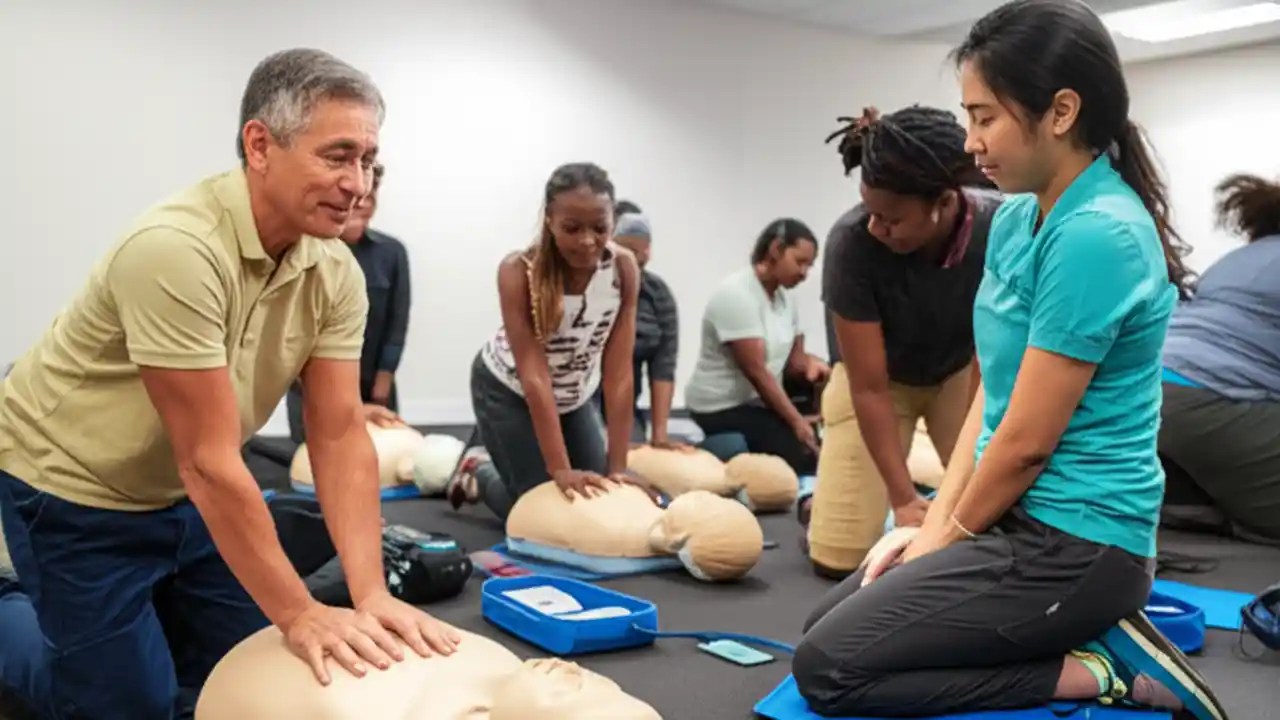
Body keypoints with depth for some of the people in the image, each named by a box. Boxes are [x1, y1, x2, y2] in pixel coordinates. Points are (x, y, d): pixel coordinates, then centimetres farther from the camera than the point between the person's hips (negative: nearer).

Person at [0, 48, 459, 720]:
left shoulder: (336, 273, -12)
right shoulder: (176, 250, -33)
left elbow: (341, 435, -13)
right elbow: (209, 460, -31)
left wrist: (371, 594, -22)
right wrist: (298, 613, -26)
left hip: (182, 492, 7)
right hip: (72, 490, -6)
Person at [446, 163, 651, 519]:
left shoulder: (624, 268, -23)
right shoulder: (518, 271, -31)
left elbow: (619, 374, -23)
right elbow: (534, 375, -32)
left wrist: (617, 468, -26)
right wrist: (560, 470, -37)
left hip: (574, 394, 4)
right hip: (508, 389, -4)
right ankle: (476, 470, 22)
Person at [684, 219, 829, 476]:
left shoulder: (786, 297, 5)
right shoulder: (736, 294, -19)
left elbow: (792, 359, 6)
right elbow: (756, 371, -23)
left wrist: (810, 363, -18)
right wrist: (796, 422, -23)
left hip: (761, 401, 8)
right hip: (722, 409, -8)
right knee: (804, 455, -23)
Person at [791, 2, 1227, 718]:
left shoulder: (1095, 234, -23)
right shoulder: (1017, 220, 6)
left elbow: (1027, 441, -20)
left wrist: (947, 539, -4)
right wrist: (933, 523, 4)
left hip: (1073, 539, -9)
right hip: (1026, 519, 9)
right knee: (829, 623, 16)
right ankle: (1091, 639, 11)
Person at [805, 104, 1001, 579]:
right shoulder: (851, 243, -34)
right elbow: (869, 387, -26)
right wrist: (903, 499, -26)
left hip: (961, 369, 2)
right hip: (876, 375, -1)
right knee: (839, 556, -9)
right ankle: (819, 503, 24)